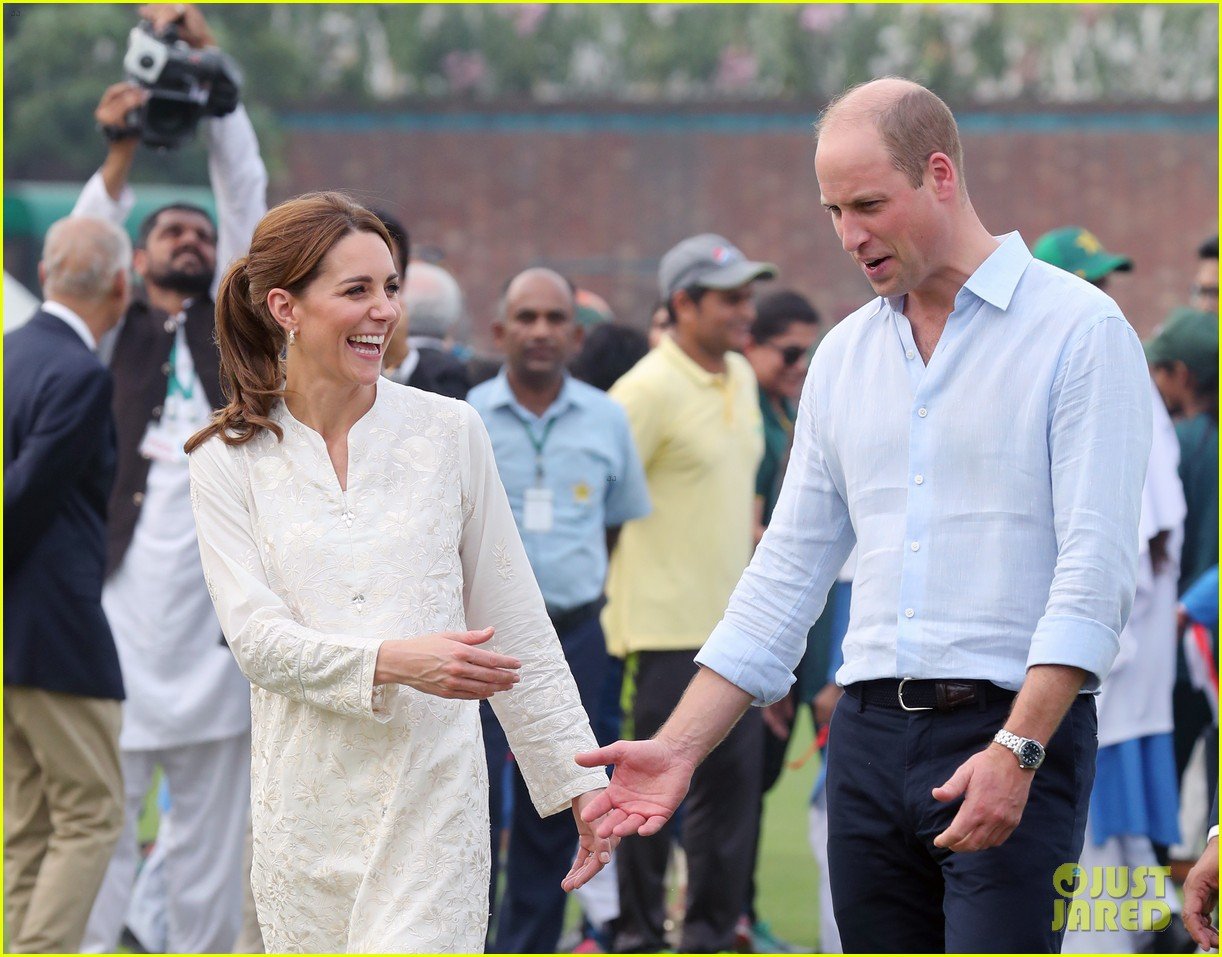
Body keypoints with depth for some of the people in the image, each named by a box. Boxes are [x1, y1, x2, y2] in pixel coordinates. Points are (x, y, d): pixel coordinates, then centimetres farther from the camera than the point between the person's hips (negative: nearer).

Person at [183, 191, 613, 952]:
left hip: (431, 798, -1)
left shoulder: (449, 432, 3)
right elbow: (257, 635, -6)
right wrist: (391, 662, -23)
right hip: (307, 798, 2)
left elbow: (517, 626, 7)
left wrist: (581, 781, 5)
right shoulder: (229, 461, 4)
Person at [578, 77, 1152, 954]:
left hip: (1016, 728, -6)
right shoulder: (845, 355, 15)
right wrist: (679, 748, 8)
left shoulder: (1079, 328, -4)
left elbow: (1096, 567, -12)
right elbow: (788, 574, 16)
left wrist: (1017, 750, -22)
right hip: (871, 732, 6)